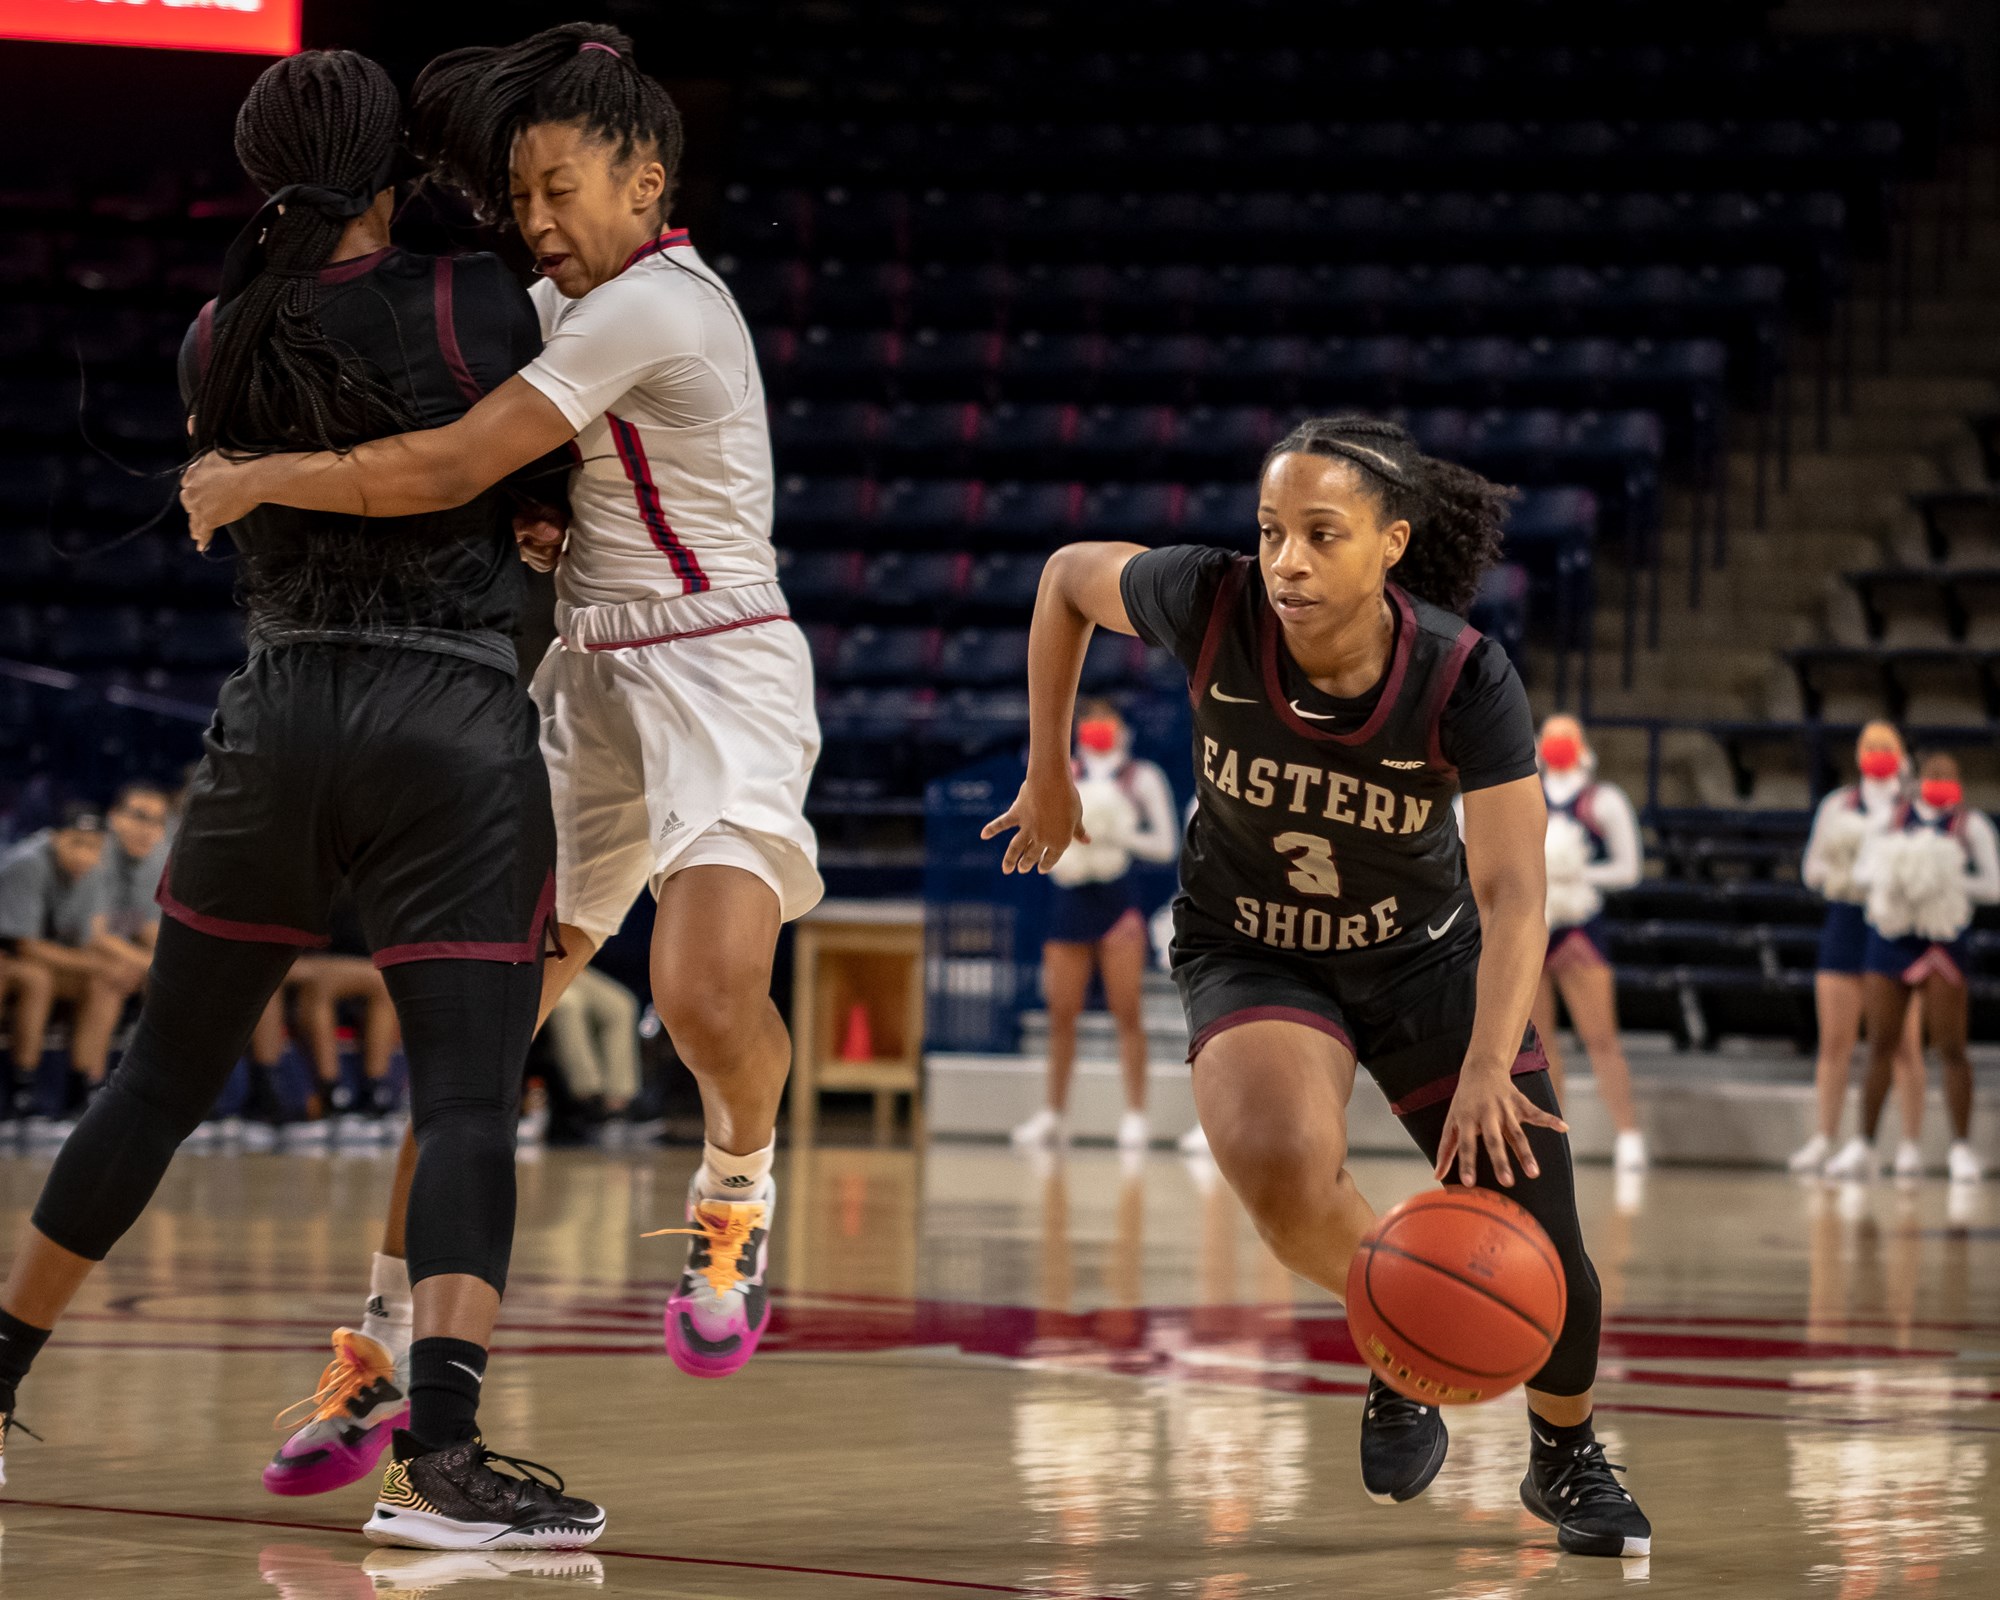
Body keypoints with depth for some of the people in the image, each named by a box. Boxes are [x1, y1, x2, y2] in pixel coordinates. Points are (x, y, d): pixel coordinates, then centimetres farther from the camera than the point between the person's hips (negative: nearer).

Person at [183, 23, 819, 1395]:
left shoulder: (652, 306, -18)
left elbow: (449, 469, -21)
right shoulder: (567, 304, 11)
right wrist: (525, 527, 2)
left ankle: (737, 1185, 6)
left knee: (708, 992, -28)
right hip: (589, 679, 9)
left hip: (721, 676, -9)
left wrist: (252, 483, -11)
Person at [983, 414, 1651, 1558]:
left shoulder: (1464, 679, -28)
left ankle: (1568, 1456, 32)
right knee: (1279, 1164, -33)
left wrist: (1488, 1065, -49)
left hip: (1429, 954, 0)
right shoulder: (1211, 607, -25)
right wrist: (1049, 773, 1)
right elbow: (1070, 575, -4)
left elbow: (1513, 891, -34)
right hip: (1249, 952, 0)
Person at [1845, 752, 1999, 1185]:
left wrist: (1950, 880, -19)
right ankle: (1864, 1146, 11)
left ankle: (1962, 1149, 1)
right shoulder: (1892, 816, 10)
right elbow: (1862, 870, 10)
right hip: (1889, 939, 3)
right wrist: (1887, 873, -11)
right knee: (1880, 1046, 5)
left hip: (1941, 945, -3)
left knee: (1950, 1048, -6)